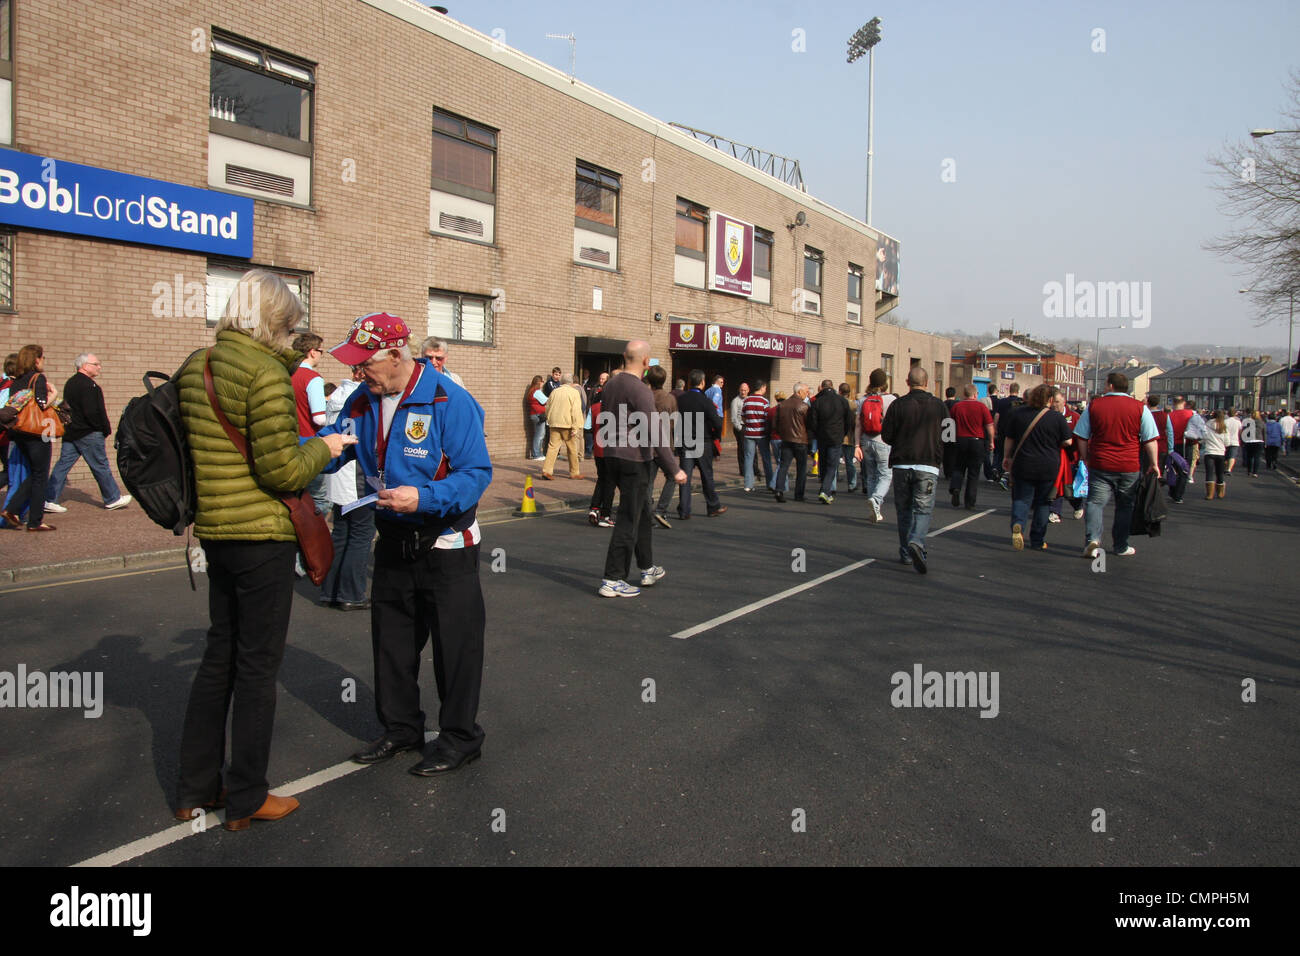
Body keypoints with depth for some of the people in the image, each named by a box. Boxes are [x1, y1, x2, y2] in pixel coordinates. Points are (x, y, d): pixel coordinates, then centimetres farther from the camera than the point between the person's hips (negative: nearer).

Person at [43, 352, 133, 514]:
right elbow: (91, 413, -23)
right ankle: (112, 499, 13)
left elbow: (67, 406, 18)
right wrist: (106, 429, -10)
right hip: (88, 434, -9)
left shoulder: (71, 382, 13)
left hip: (71, 432, 9)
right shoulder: (88, 385, -17)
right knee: (100, 466, 2)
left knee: (63, 464, 9)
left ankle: (49, 499, 8)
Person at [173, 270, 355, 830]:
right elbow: (282, 471, -19)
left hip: (215, 530, 8)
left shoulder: (196, 367, 9)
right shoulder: (266, 373, -17)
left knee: (220, 656, 18)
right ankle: (246, 800, 17)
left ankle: (196, 789, 28)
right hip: (262, 536, -8)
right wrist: (323, 447, -2)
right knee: (257, 665, 4)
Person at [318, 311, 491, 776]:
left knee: (454, 643, 4)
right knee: (391, 639, 17)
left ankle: (459, 737, 21)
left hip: (445, 545, -7)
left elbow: (476, 473, -23)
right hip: (393, 542, 7)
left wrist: (424, 498, -36)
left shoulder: (449, 401, -20)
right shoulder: (364, 401, 2)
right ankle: (400, 728, 35)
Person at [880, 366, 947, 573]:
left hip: (901, 464, 1)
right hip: (928, 466, -1)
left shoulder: (898, 405, -2)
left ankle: (906, 553, 17)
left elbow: (886, 436, -1)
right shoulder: (938, 405, 0)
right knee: (923, 509, -1)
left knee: (904, 510, 12)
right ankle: (916, 543, -26)